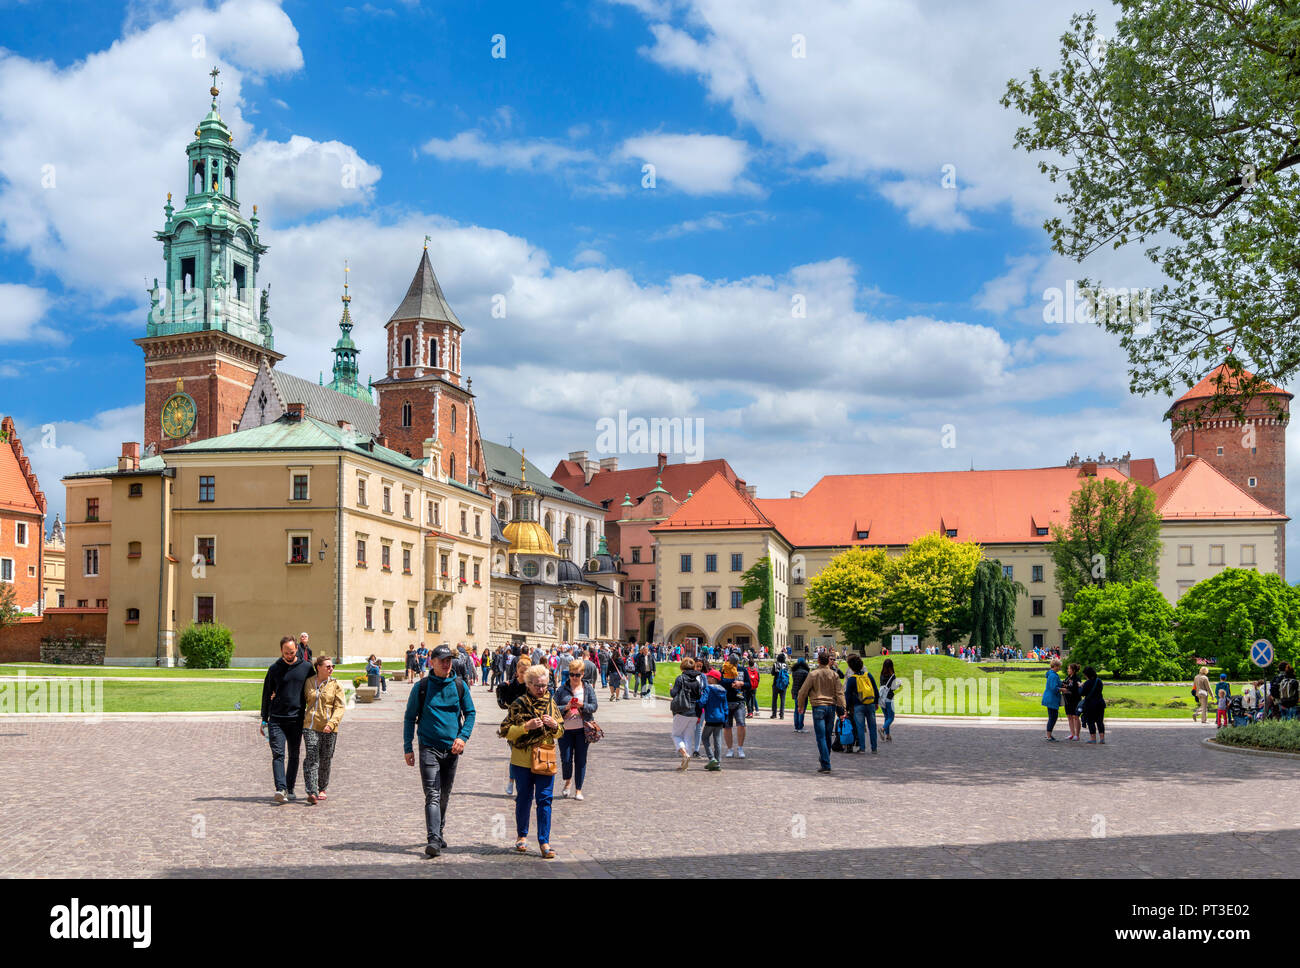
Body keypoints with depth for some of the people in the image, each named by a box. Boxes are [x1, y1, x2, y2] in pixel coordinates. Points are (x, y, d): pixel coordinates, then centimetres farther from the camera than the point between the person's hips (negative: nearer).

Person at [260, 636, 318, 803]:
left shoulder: (306, 667, 4)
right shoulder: (274, 669, 2)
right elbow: (266, 694, 9)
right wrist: (264, 720, 8)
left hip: (297, 719, 1)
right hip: (276, 719, -1)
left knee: (294, 756, 7)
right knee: (278, 755, -11)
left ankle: (290, 789, 17)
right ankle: (281, 789, -20)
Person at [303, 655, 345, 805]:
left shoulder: (335, 685, 2)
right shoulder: (308, 683, 6)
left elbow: (340, 707, -3)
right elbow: (302, 702, 19)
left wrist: (331, 723, -16)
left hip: (329, 729, 0)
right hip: (310, 726, 0)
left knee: (325, 760, 8)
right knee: (312, 759, -11)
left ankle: (322, 789, 26)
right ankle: (312, 792, -15)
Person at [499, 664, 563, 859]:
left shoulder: (551, 703, 8)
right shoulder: (518, 704, -3)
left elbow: (560, 732, 15)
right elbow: (506, 732, -6)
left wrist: (554, 725, -7)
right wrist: (527, 727, -18)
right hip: (522, 760, -2)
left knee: (544, 799, -4)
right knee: (524, 798, 8)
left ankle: (544, 841, 0)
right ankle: (522, 836, 27)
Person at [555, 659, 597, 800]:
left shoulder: (588, 689, 5)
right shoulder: (562, 689, 3)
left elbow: (594, 706, 0)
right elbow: (554, 707, -1)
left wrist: (582, 705, -18)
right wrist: (566, 707, -19)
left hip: (582, 729, 0)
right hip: (565, 729, 0)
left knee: (580, 760, 3)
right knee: (566, 759, -1)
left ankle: (578, 789, 15)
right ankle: (567, 782, 28)